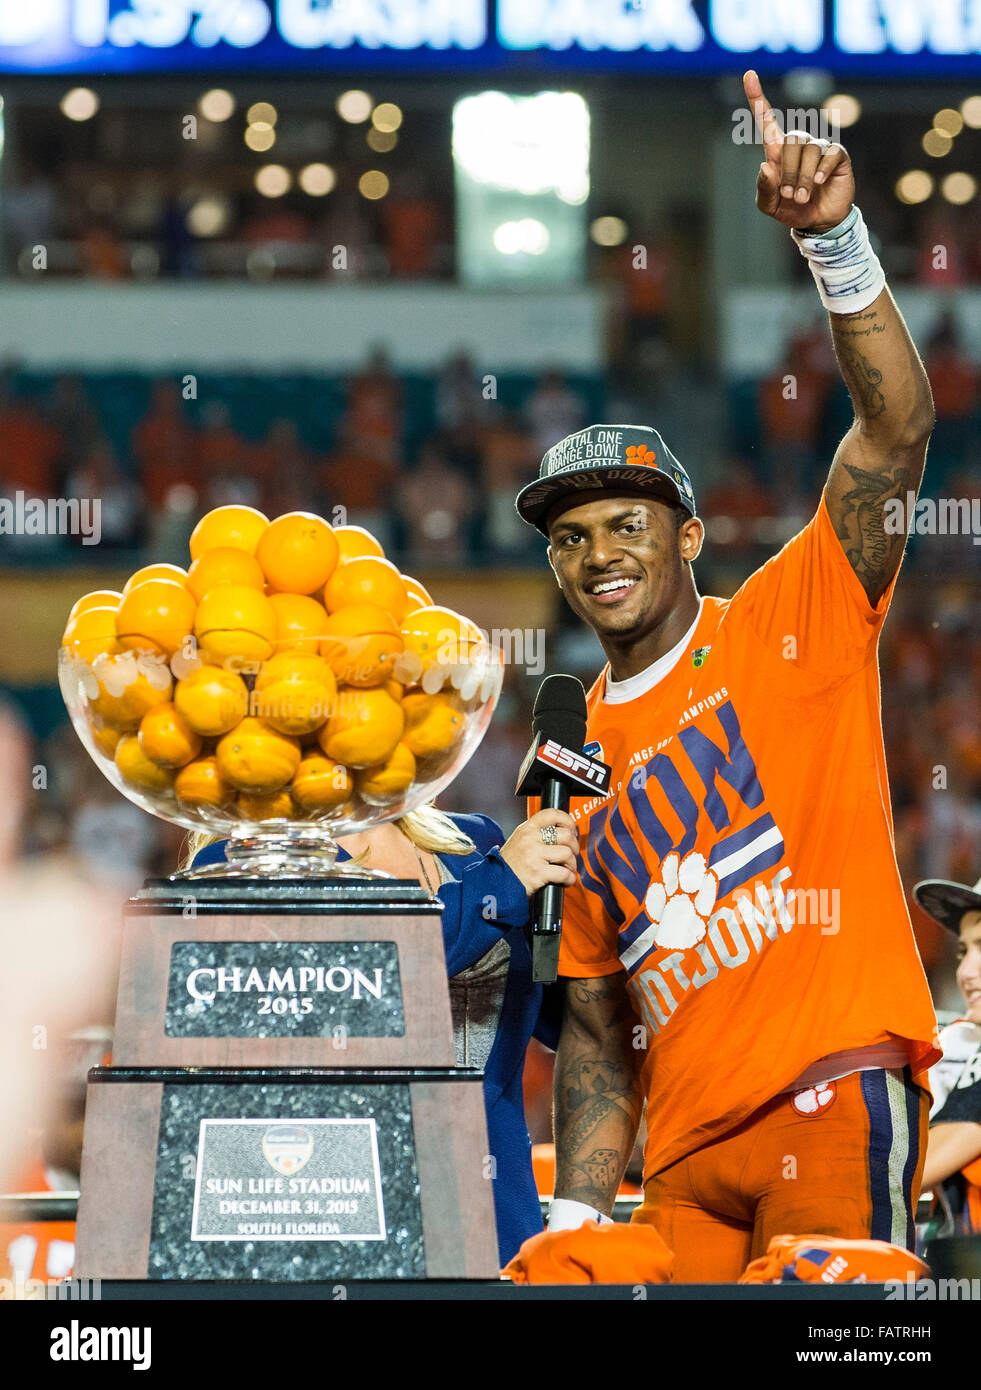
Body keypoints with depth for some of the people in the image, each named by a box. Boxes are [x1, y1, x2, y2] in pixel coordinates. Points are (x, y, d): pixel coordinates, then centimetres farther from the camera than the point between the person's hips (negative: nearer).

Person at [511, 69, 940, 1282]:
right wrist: (575, 1219, 11)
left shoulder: (791, 623, 6)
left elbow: (897, 426, -9)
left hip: (834, 1097, -5)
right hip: (687, 1157, 5)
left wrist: (833, 241, -20)